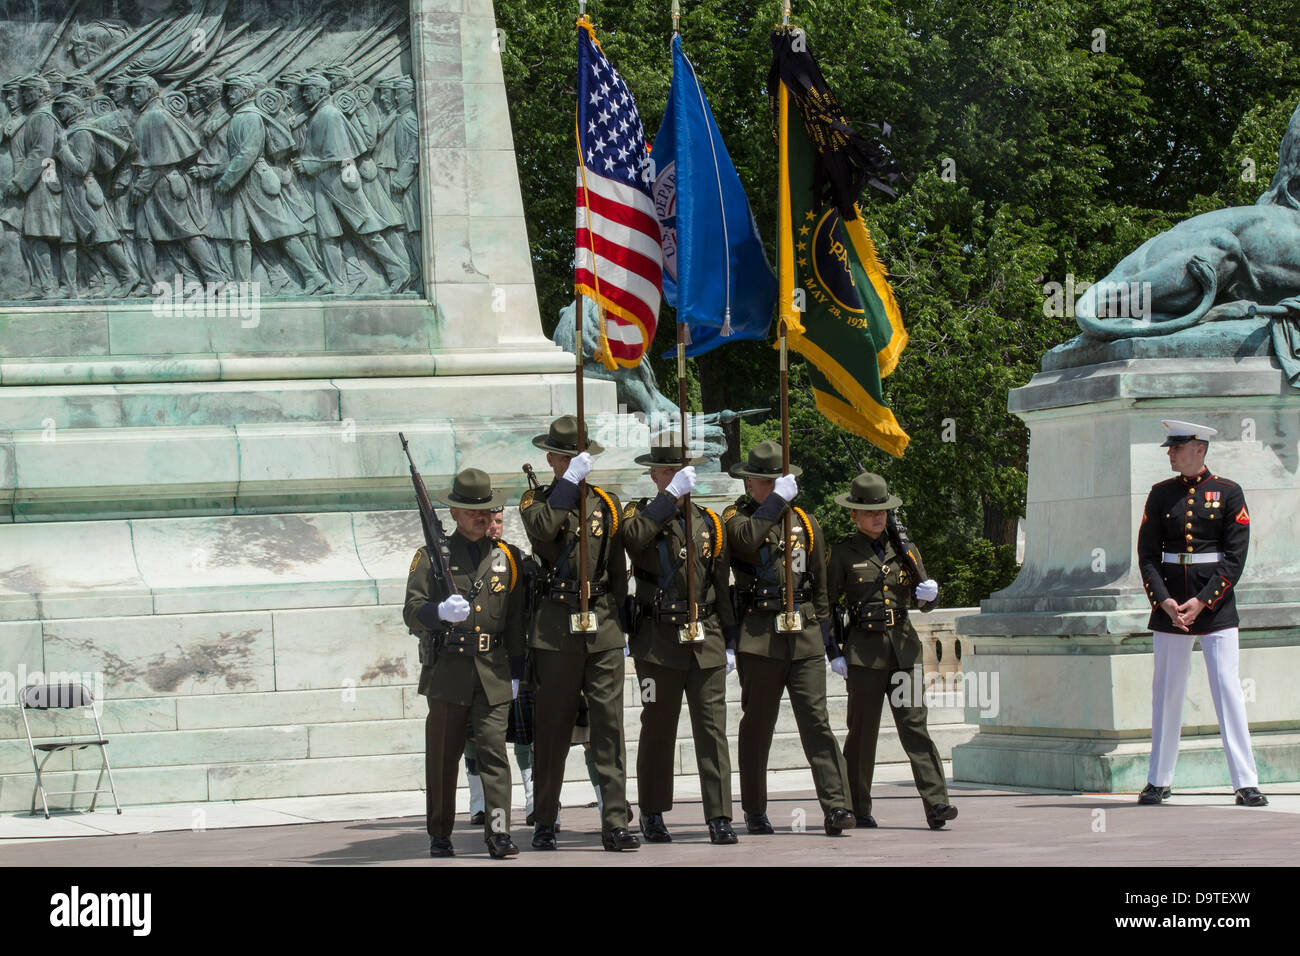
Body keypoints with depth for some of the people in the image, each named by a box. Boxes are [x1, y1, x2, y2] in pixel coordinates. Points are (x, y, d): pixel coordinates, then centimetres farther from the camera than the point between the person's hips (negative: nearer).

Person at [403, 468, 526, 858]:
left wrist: (516, 672, 9)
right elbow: (412, 612, -2)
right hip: (447, 669, -1)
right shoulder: (432, 556, 6)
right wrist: (440, 611, -24)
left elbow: (517, 618, 14)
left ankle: (498, 832, -10)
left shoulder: (507, 557, 13)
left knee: (494, 749, -9)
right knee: (443, 756, 5)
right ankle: (440, 836, 15)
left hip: (494, 672, 1)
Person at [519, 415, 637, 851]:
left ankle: (615, 823, -4)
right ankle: (545, 823, 13)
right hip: (556, 630, -2)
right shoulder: (537, 499, 6)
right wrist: (570, 481, -18)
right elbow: (541, 528, -19)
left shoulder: (606, 503, 13)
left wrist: (620, 618, 13)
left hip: (604, 630, 2)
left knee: (609, 725, -3)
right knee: (553, 729, 3)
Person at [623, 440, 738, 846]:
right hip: (659, 641, -2)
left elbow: (722, 586, 16)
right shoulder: (641, 513, 4)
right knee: (658, 729, 4)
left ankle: (719, 817, -4)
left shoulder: (708, 522, 13)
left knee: (712, 728, -3)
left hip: (705, 640, 2)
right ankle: (652, 815, 16)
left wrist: (729, 641, 12)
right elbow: (634, 536, -23)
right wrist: (671, 495, -23)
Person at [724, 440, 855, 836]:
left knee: (817, 721, -7)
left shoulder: (806, 524, 16)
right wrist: (777, 501, -19)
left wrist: (825, 637, 16)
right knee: (757, 726, 5)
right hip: (759, 638, -2)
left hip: (804, 638, 2)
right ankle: (755, 812, 14)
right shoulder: (736, 517, 5)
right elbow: (746, 538, -21)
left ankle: (836, 805, -12)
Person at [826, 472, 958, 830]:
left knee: (914, 723, -5)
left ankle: (936, 804, -11)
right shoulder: (844, 554, 2)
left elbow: (924, 600, 18)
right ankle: (857, 809, 14)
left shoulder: (903, 549, 12)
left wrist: (929, 593, -6)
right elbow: (828, 605, 3)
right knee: (863, 730, 3)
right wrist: (834, 653, -3)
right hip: (864, 650, -3)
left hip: (902, 647, 3)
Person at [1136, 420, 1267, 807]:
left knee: (1227, 688, -7)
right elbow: (1148, 554, 4)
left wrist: (1203, 601, -14)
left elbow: (1235, 556, -6)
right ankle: (1159, 780, 16)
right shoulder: (1161, 494, 7)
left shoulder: (1228, 493, -1)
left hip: (1215, 603, -3)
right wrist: (1164, 601, -11)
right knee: (1166, 689, 7)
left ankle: (1246, 782, -5)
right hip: (1169, 604, 3)